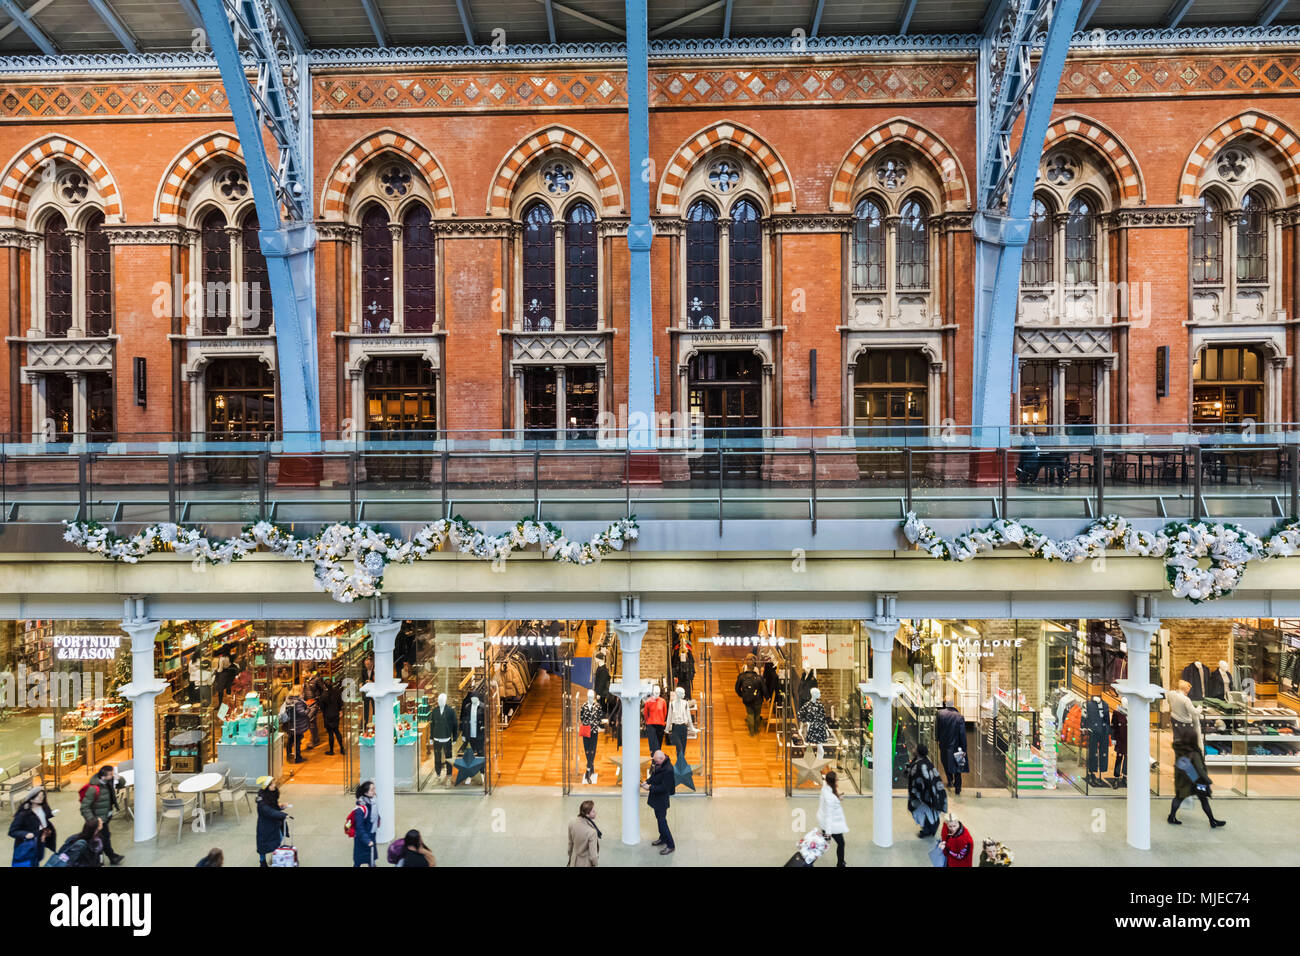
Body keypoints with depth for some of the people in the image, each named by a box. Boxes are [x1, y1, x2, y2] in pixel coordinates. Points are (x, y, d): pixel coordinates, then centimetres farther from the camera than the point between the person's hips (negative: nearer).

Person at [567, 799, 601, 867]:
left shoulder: (572, 824, -15)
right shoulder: (592, 832, -33)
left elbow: (570, 843, 2)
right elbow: (593, 855, -24)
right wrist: (596, 864, -6)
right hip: (587, 864, -5)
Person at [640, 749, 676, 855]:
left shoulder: (668, 770, -30)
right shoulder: (658, 764, -3)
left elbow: (664, 788, -26)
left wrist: (649, 787, -23)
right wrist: (647, 782, -3)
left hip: (662, 799, -9)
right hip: (656, 797, 9)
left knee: (662, 821, -2)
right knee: (659, 818, 22)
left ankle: (670, 845, 10)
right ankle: (663, 839, 40)